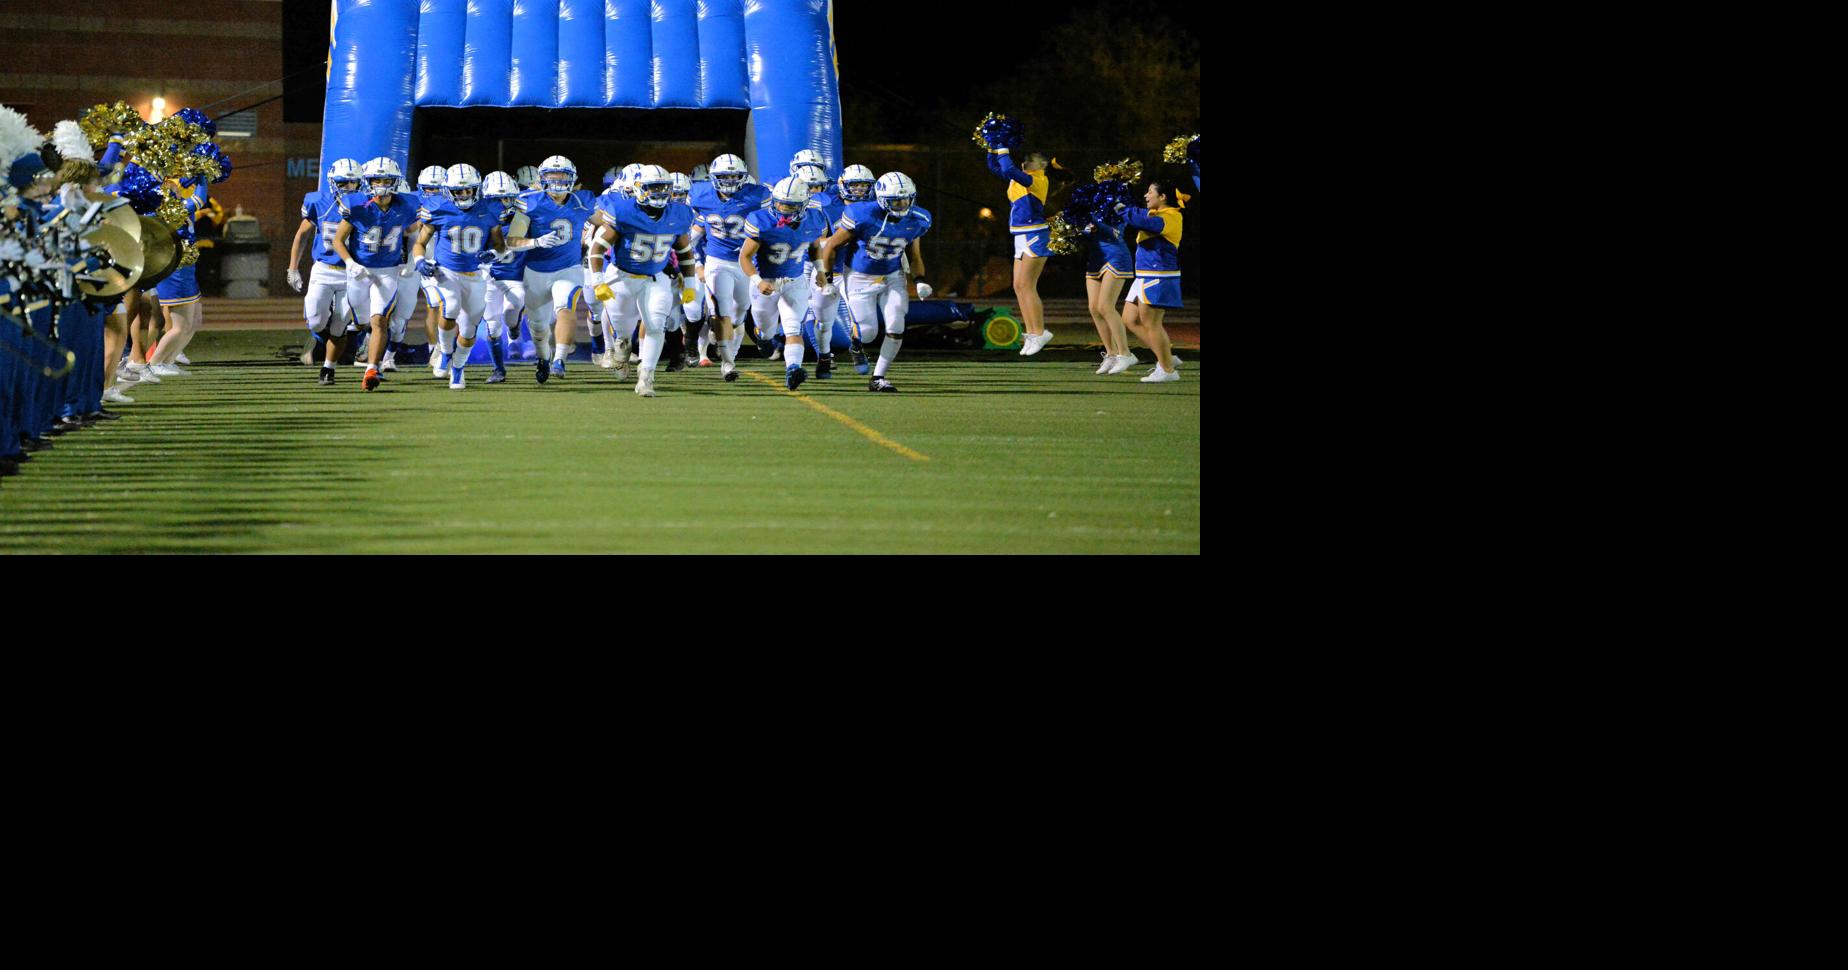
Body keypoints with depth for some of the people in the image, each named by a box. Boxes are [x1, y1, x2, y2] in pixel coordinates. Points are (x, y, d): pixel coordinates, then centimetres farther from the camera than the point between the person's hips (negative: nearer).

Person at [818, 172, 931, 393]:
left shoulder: (916, 221, -10)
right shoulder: (863, 216, -25)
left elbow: (915, 256, 8)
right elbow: (831, 246, -11)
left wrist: (920, 282, -8)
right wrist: (828, 280, -7)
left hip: (893, 278, 4)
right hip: (860, 279, -4)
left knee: (896, 330, -10)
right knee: (868, 333, -6)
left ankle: (878, 378, 6)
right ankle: (855, 339, 33)